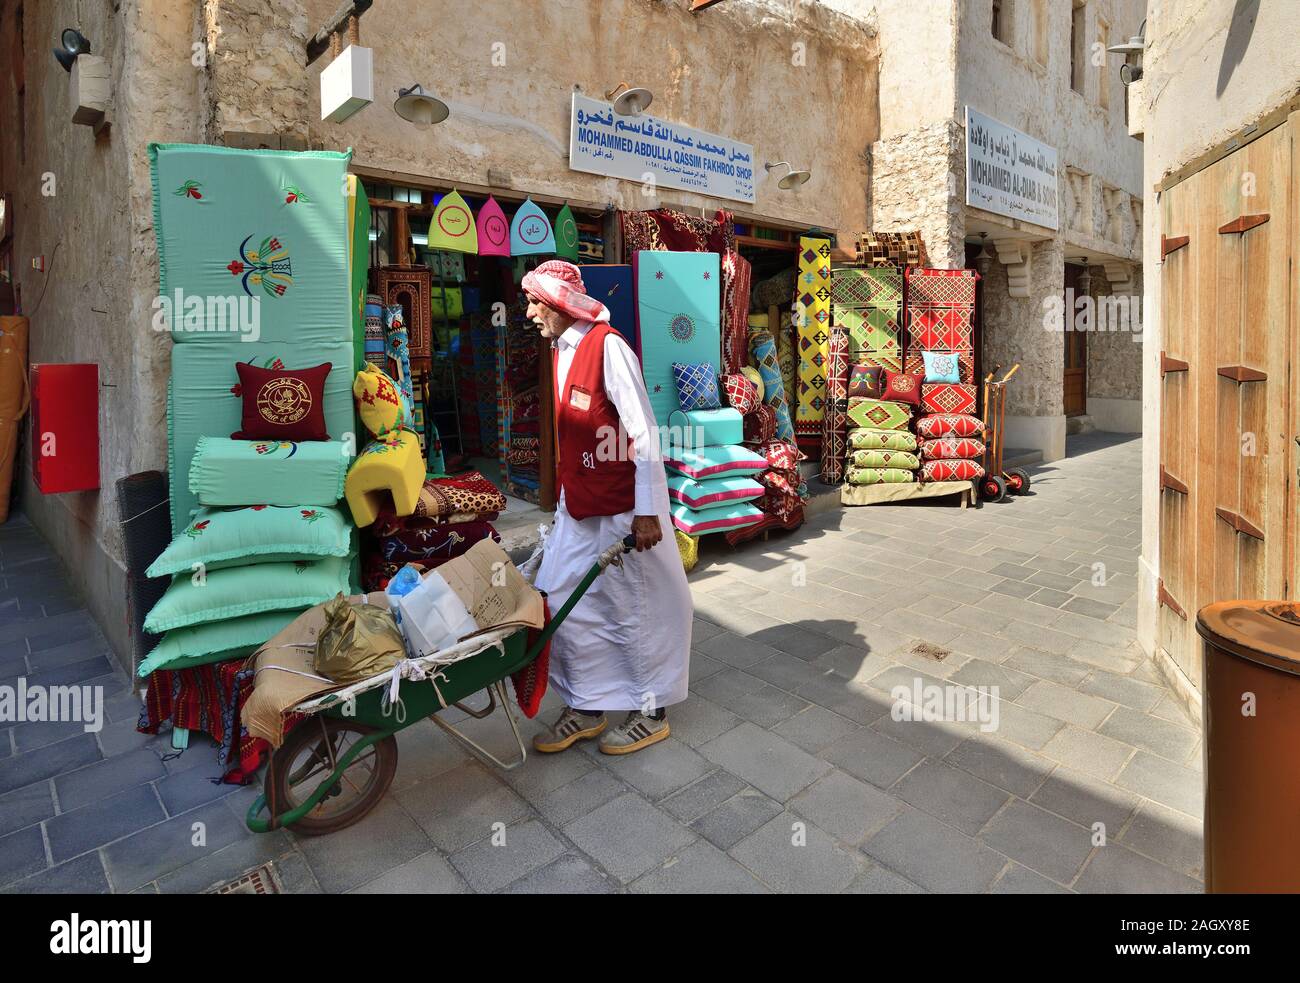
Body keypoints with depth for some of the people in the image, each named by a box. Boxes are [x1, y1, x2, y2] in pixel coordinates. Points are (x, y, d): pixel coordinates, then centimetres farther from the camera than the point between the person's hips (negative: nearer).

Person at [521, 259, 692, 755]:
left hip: (621, 508, -9)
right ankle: (586, 708, 28)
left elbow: (645, 432, -19)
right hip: (578, 505, 9)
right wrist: (565, 495, 19)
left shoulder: (608, 346, -15)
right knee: (560, 603, 11)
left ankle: (651, 713, 25)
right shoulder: (562, 350, 12)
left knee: (635, 609, 6)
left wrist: (647, 511, -22)